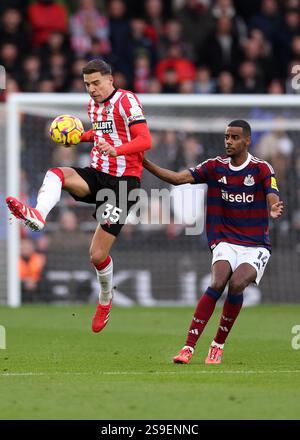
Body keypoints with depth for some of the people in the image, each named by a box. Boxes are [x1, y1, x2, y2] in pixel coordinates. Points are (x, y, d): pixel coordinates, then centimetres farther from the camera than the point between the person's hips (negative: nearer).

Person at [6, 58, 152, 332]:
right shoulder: (93, 104, 12)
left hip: (123, 180, -7)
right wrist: (80, 136, 11)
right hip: (97, 174, 7)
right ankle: (37, 215, -54)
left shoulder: (126, 101, -11)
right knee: (55, 174, -26)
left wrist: (116, 150, -35)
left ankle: (106, 300, 22)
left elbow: (145, 140, -17)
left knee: (98, 255, -6)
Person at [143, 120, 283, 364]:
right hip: (226, 241, 2)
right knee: (217, 283, -25)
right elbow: (178, 178, -5)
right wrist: (146, 164, -17)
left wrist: (274, 210, -47)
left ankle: (218, 346, -9)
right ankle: (189, 347, -24)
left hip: (256, 246, -2)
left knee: (237, 284, -27)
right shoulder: (215, 166, 2)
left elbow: (272, 198, -22)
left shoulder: (262, 169, -7)